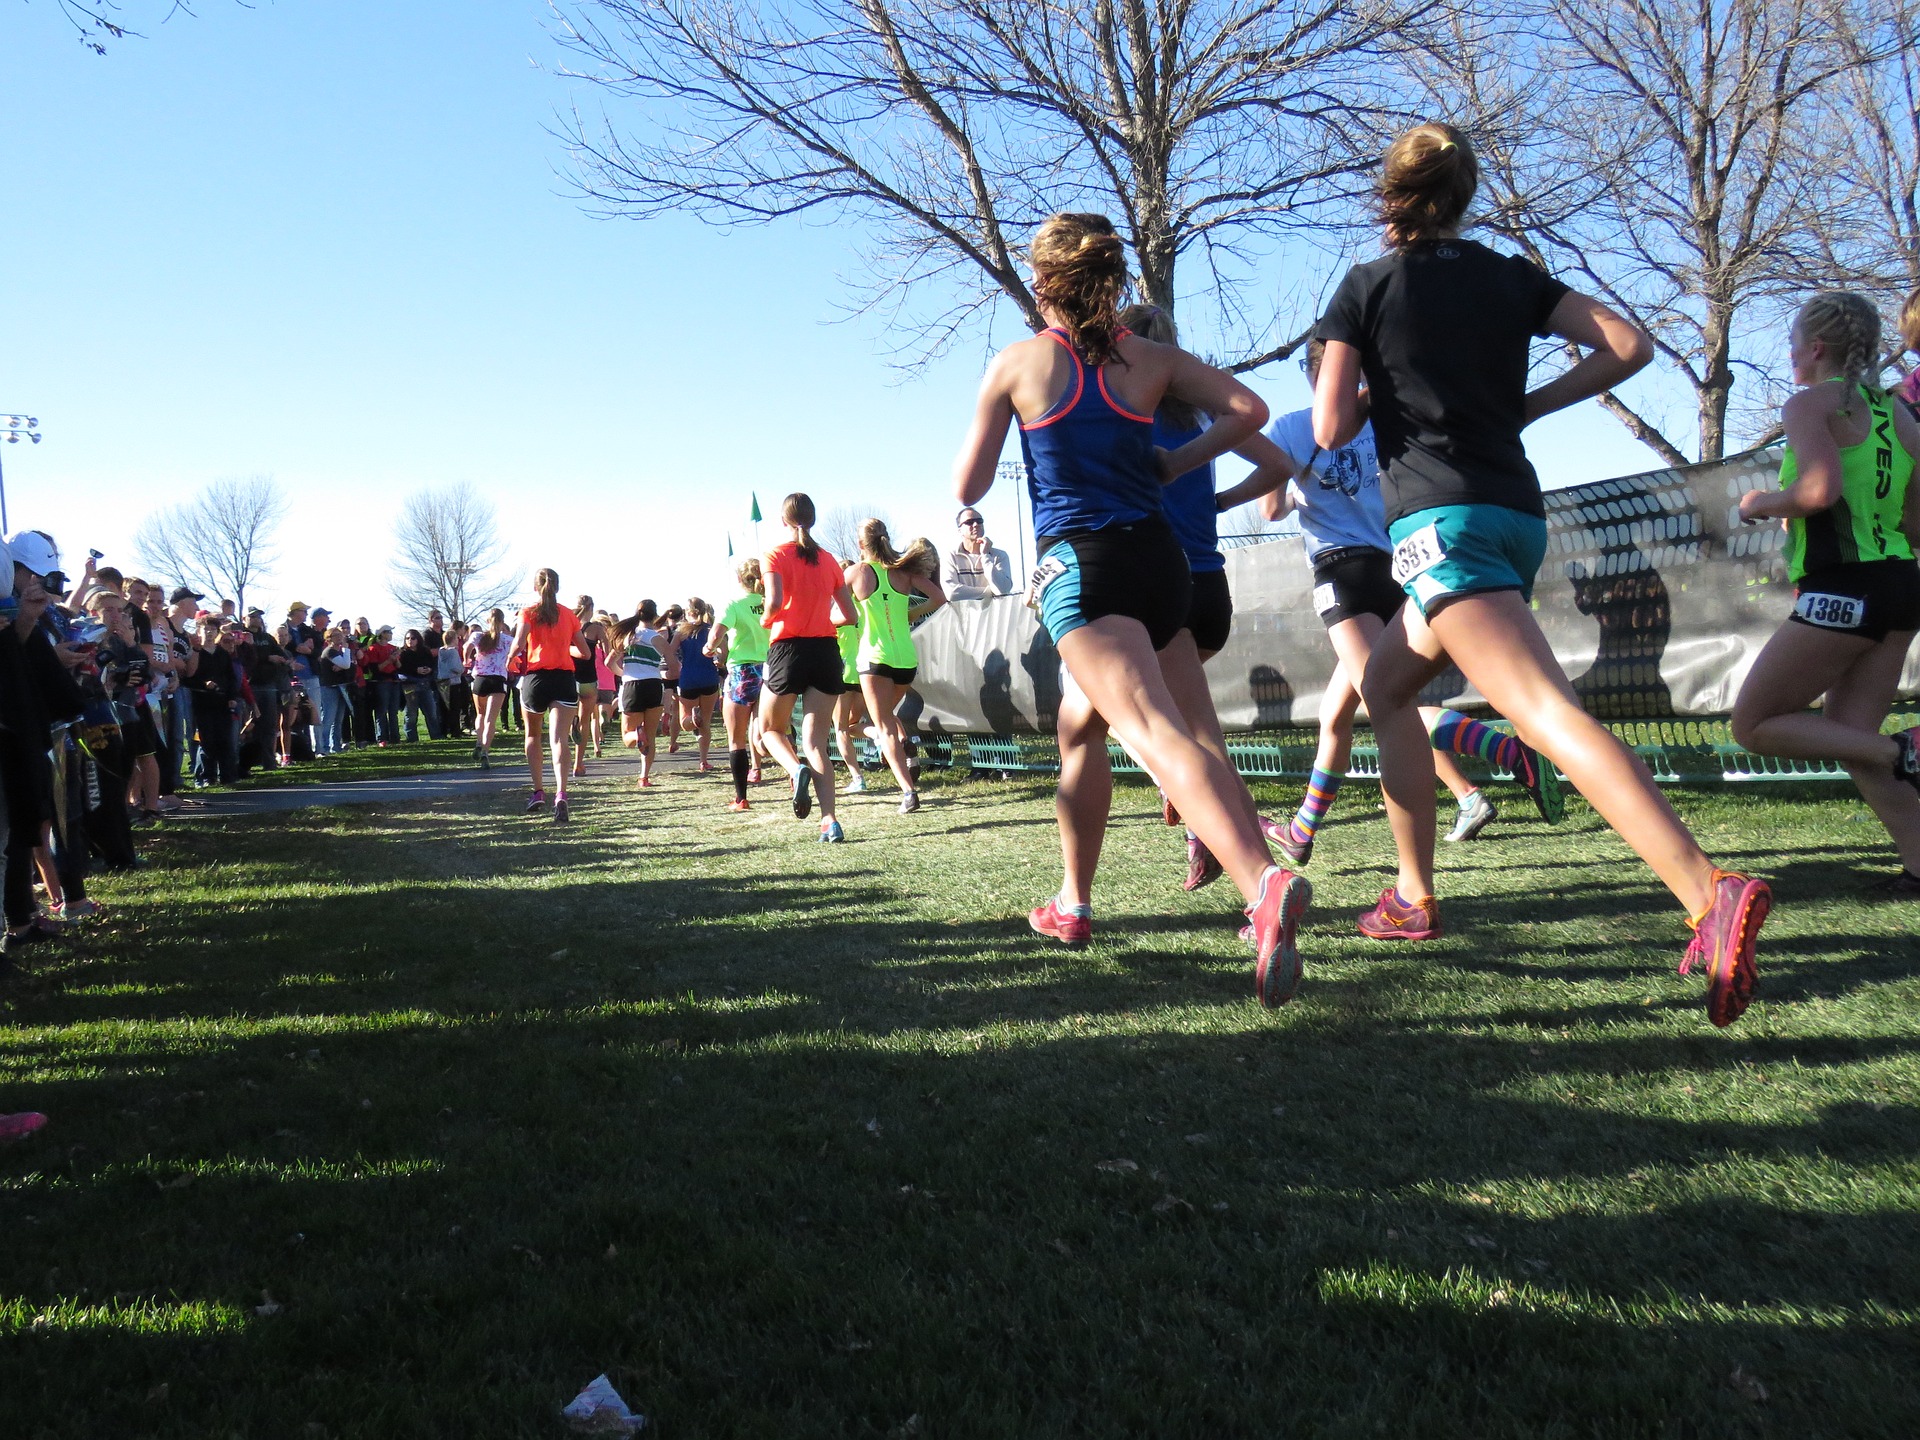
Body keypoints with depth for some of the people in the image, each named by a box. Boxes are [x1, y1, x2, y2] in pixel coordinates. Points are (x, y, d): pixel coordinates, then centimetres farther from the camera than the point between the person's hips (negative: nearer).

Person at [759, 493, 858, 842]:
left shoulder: (775, 556, -2)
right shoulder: (828, 560, 11)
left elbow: (775, 601, -19)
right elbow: (850, 615, 10)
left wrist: (765, 619, 1)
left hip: (789, 650, -3)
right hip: (826, 652, 4)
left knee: (769, 729, 17)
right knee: (815, 740, 4)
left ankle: (796, 770, -15)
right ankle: (829, 821, -11)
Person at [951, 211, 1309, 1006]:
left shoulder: (1016, 364, 6)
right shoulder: (1151, 358, 13)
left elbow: (968, 488, 9)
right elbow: (1248, 409, 2)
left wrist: (988, 431, 30)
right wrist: (1170, 465, 13)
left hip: (1081, 565, -5)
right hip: (1160, 560, 5)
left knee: (1153, 731, -21)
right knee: (1082, 725, 23)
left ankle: (1262, 882, -44)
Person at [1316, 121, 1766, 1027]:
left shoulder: (1366, 288, 4)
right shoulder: (1510, 278, 15)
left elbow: (1330, 430, -1)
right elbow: (1628, 346, 5)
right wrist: (1526, 405, 14)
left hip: (1440, 519, -7)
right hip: (1518, 514, 7)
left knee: (1545, 710, -20)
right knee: (1385, 685, 23)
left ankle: (1710, 895, -38)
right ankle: (1414, 895, 23)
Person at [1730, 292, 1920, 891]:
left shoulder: (1810, 403, -7)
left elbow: (1821, 488, -23)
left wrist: (1761, 502, -5)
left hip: (1843, 590, -8)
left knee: (1753, 724, 2)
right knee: (1848, 733, 12)